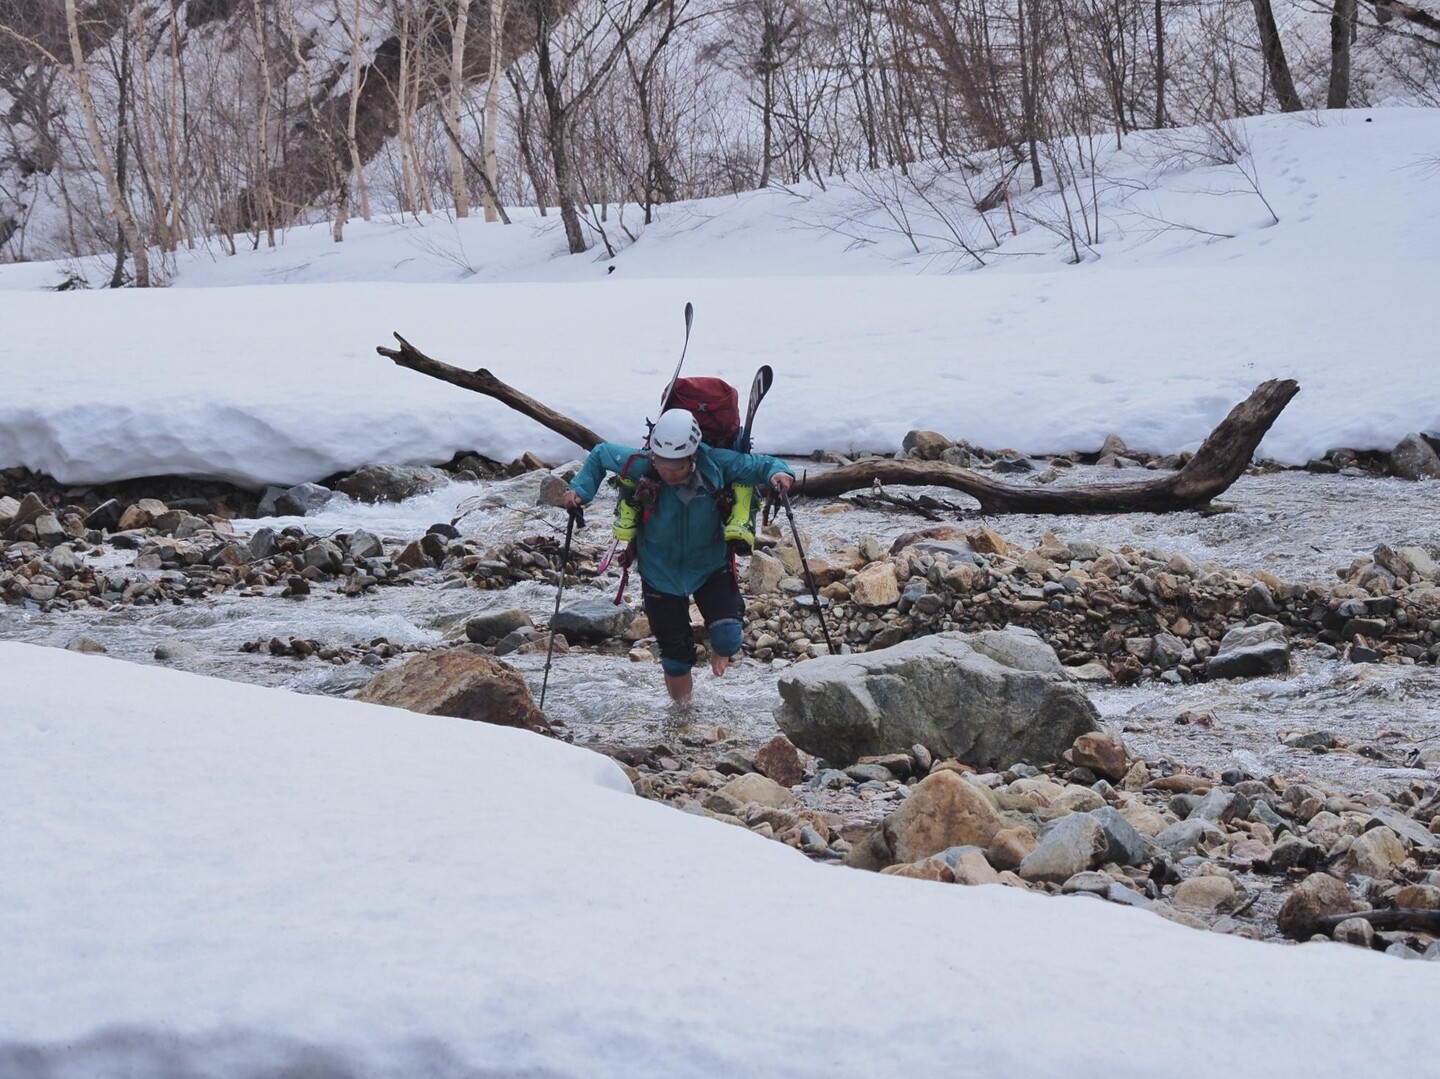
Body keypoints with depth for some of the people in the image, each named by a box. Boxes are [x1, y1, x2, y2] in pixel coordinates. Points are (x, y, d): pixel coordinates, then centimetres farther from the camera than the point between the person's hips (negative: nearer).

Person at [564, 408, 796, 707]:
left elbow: (756, 464, -11)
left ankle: (720, 651, 26)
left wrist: (777, 471, -32)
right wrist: (580, 490, -15)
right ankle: (682, 704, 40)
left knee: (729, 639, -15)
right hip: (661, 571, 0)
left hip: (709, 565, 0)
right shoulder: (640, 465, -23)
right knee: (676, 650, 7)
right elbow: (600, 454, -4)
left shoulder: (715, 464, -25)